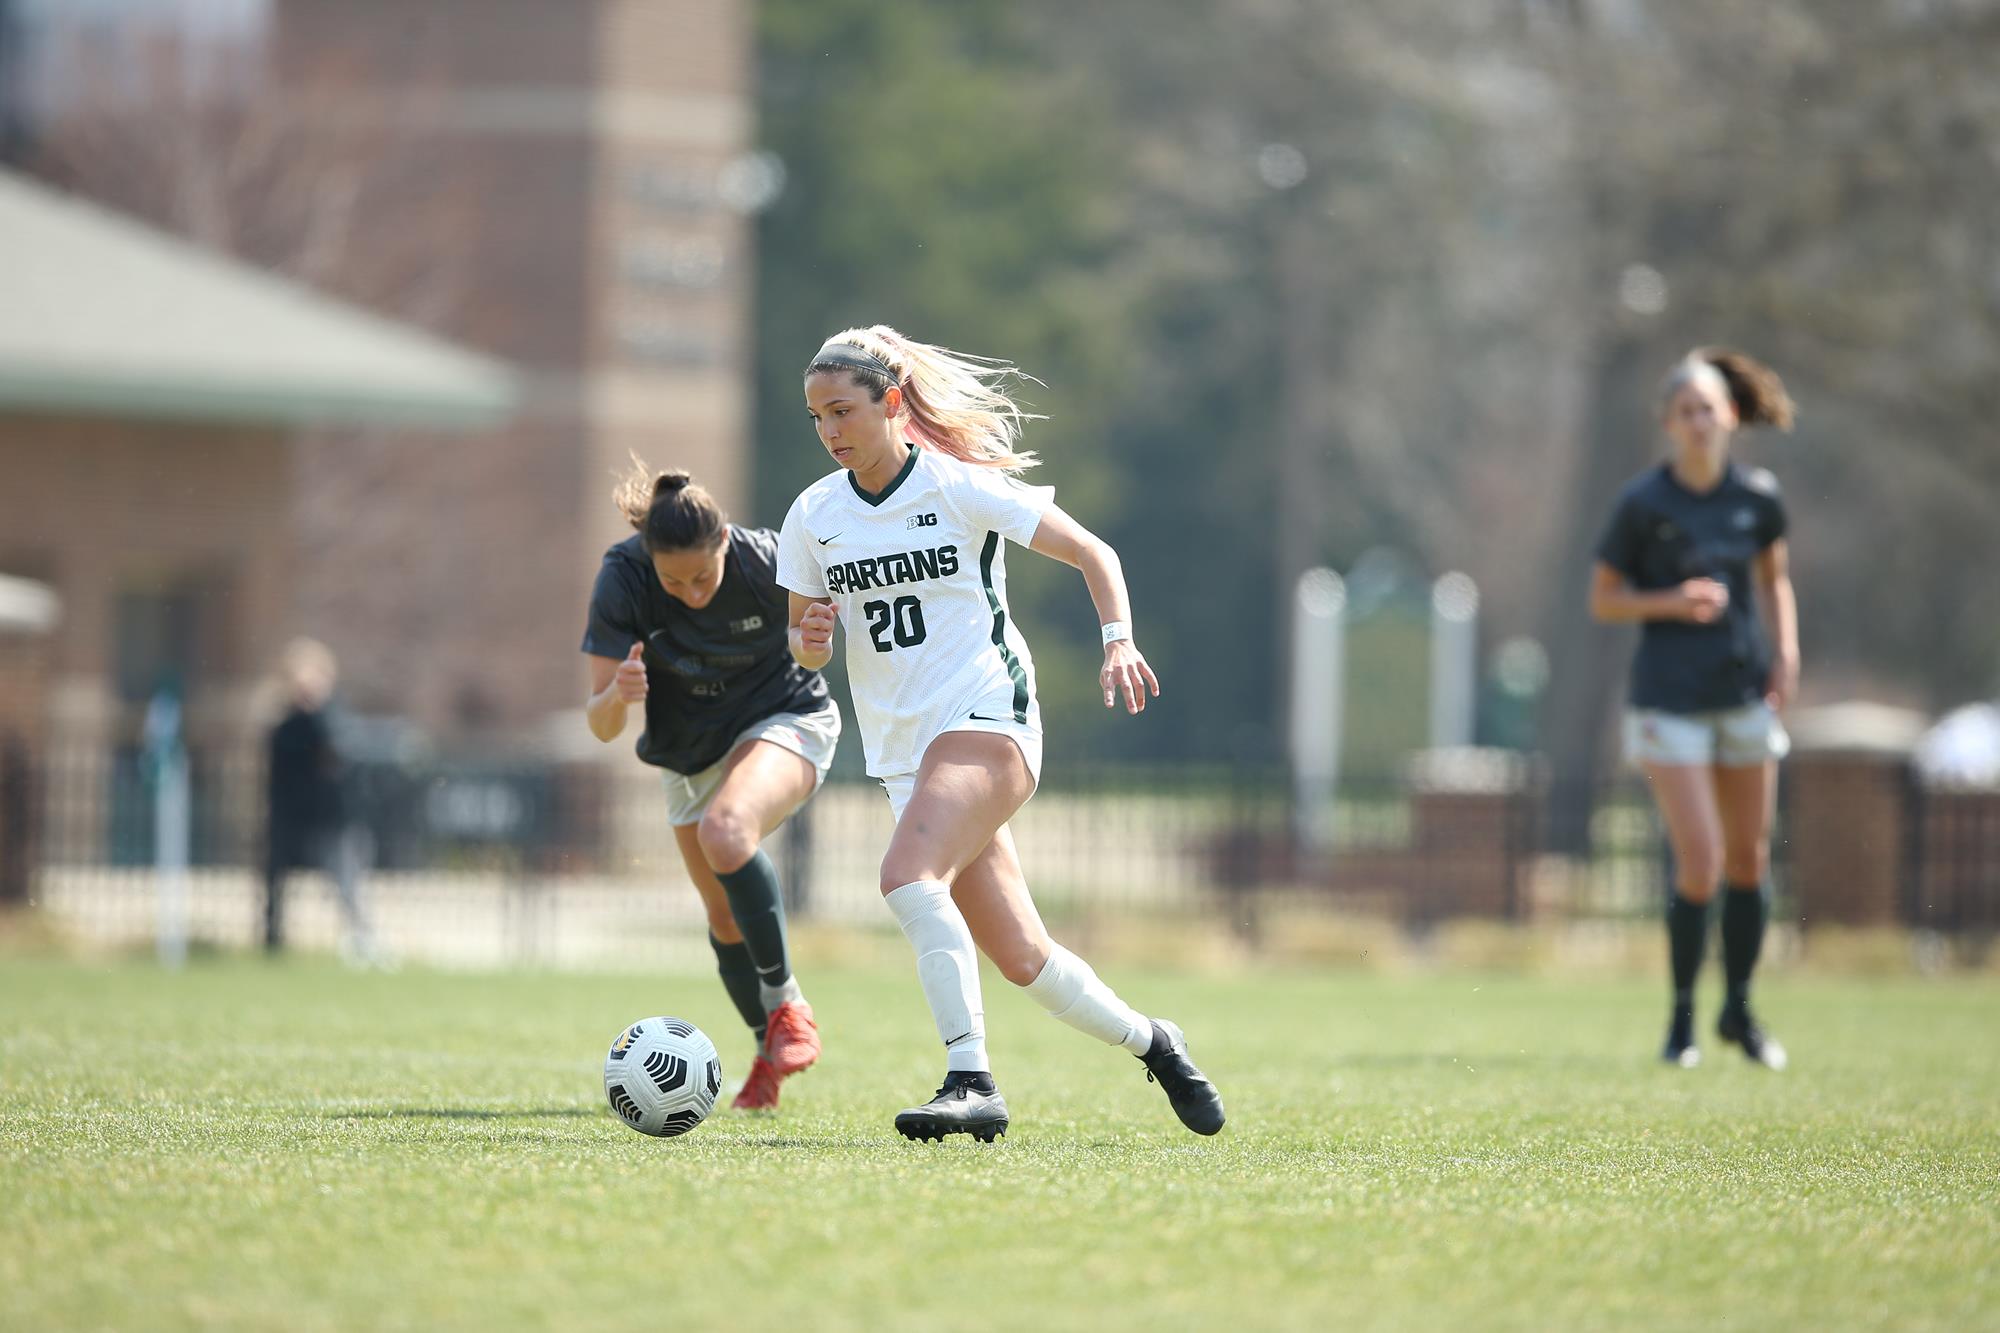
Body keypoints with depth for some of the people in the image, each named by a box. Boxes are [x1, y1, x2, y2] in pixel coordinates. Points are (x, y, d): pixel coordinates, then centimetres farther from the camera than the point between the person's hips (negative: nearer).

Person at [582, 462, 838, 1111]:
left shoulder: (771, 563, -29)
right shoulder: (622, 579, -25)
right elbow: (601, 726, -24)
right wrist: (617, 696, -46)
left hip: (786, 720, -3)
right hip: (692, 752, 4)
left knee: (725, 831, -33)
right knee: (725, 920, 9)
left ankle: (787, 1004, -19)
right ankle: (769, 1053, 33)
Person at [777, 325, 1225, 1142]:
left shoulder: (960, 487, -5)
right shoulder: (814, 516, 8)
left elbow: (1091, 553, 0)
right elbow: (804, 649, 15)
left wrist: (1119, 641, -15)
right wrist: (809, 639, -9)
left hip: (987, 716, -5)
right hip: (900, 750, 5)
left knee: (907, 876, -31)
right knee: (1021, 960, 3)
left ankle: (971, 1082, -32)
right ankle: (1149, 1042, 29)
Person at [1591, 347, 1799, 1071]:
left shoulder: (1758, 496, 2)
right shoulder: (1644, 502, -9)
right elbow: (1602, 600, -2)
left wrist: (1785, 651, 4)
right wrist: (1673, 602, -18)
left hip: (1744, 690, 4)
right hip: (1670, 698, -4)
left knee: (1749, 858, 8)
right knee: (1699, 863, -11)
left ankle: (1739, 1010, 25)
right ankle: (1682, 1017, 5)